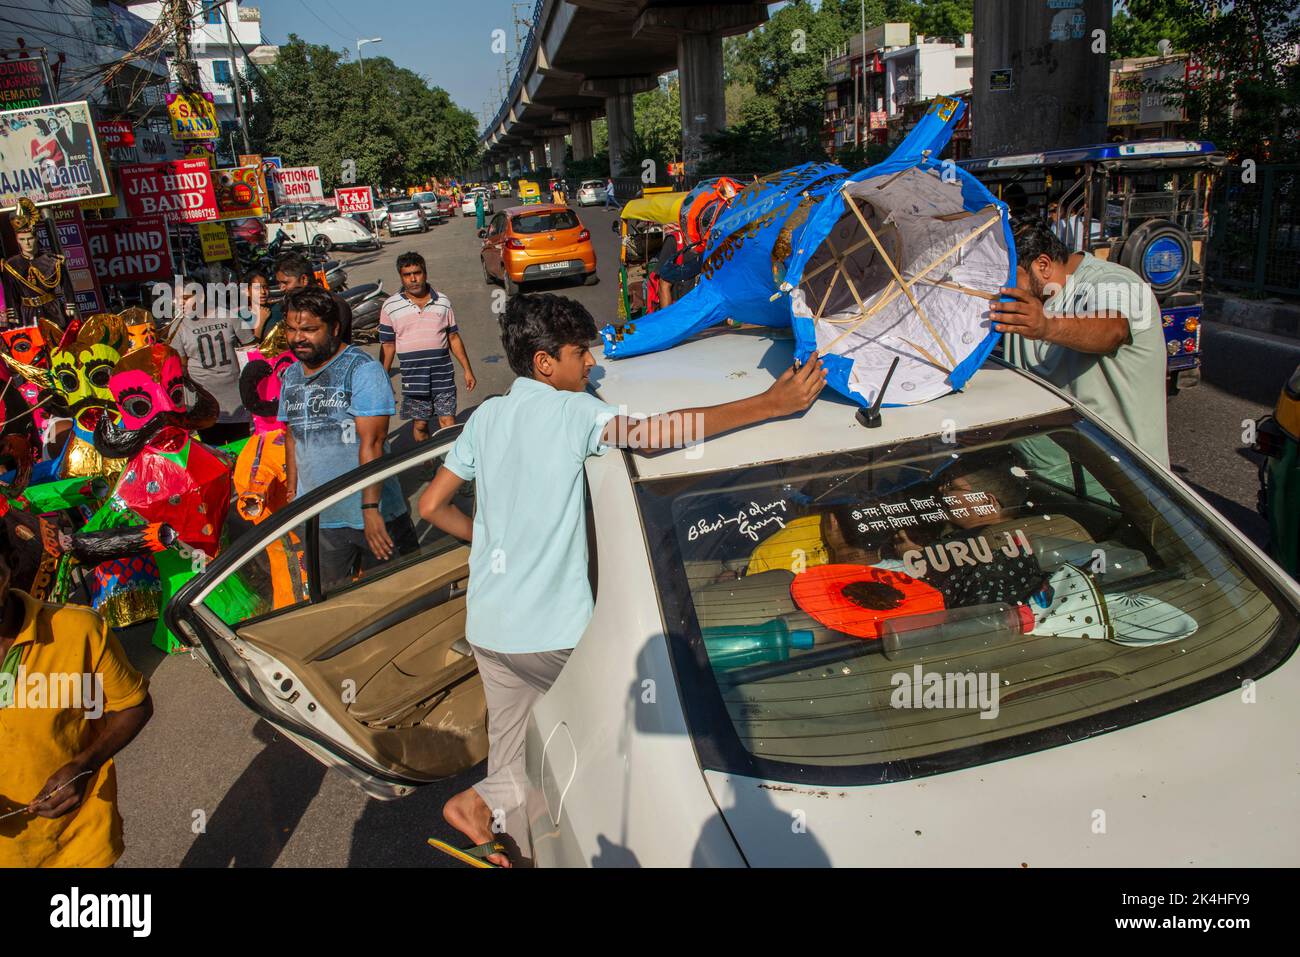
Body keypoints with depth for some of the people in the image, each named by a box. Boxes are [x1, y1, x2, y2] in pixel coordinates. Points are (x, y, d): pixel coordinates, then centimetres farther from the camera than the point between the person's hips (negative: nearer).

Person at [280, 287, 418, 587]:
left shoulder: (362, 369, -13)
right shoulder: (291, 376, 10)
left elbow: (371, 442, -20)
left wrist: (370, 508, -24)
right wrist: (292, 491, 16)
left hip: (372, 515, -6)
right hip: (317, 519, 6)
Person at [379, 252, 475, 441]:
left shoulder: (443, 302, 5)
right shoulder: (390, 307, 0)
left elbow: (454, 338, 10)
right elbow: (387, 345, 3)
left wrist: (467, 370, 8)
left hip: (443, 375, 0)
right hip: (413, 380, 0)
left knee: (448, 423, -3)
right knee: (420, 425, 9)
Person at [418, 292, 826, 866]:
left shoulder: (486, 416, 9)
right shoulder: (574, 411, -11)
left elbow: (432, 506, 11)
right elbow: (656, 431, -28)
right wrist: (770, 404, -27)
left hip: (486, 625, 7)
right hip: (551, 630, -7)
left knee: (515, 756, 21)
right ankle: (484, 799, 11)